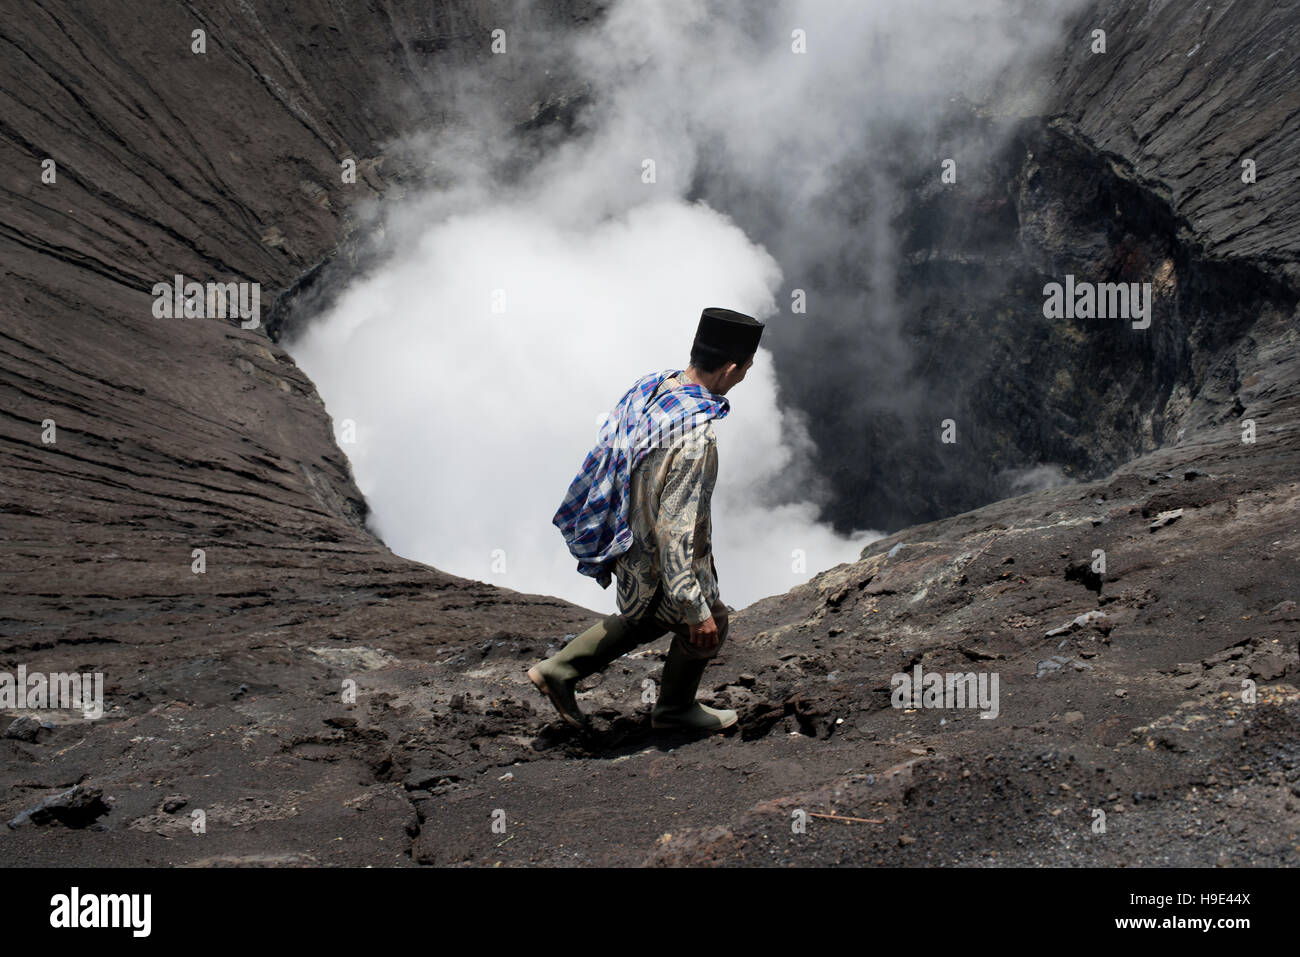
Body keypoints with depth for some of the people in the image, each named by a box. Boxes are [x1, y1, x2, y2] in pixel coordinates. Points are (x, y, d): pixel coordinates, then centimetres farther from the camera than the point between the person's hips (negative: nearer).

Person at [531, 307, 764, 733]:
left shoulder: (648, 386, -9)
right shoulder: (695, 437, -36)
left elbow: (606, 456, 6)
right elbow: (676, 528, -34)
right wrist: (695, 608, -26)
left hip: (626, 534, 8)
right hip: (659, 562, -8)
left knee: (650, 618, 31)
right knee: (706, 626, 20)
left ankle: (559, 670, 29)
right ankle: (675, 708, 43)